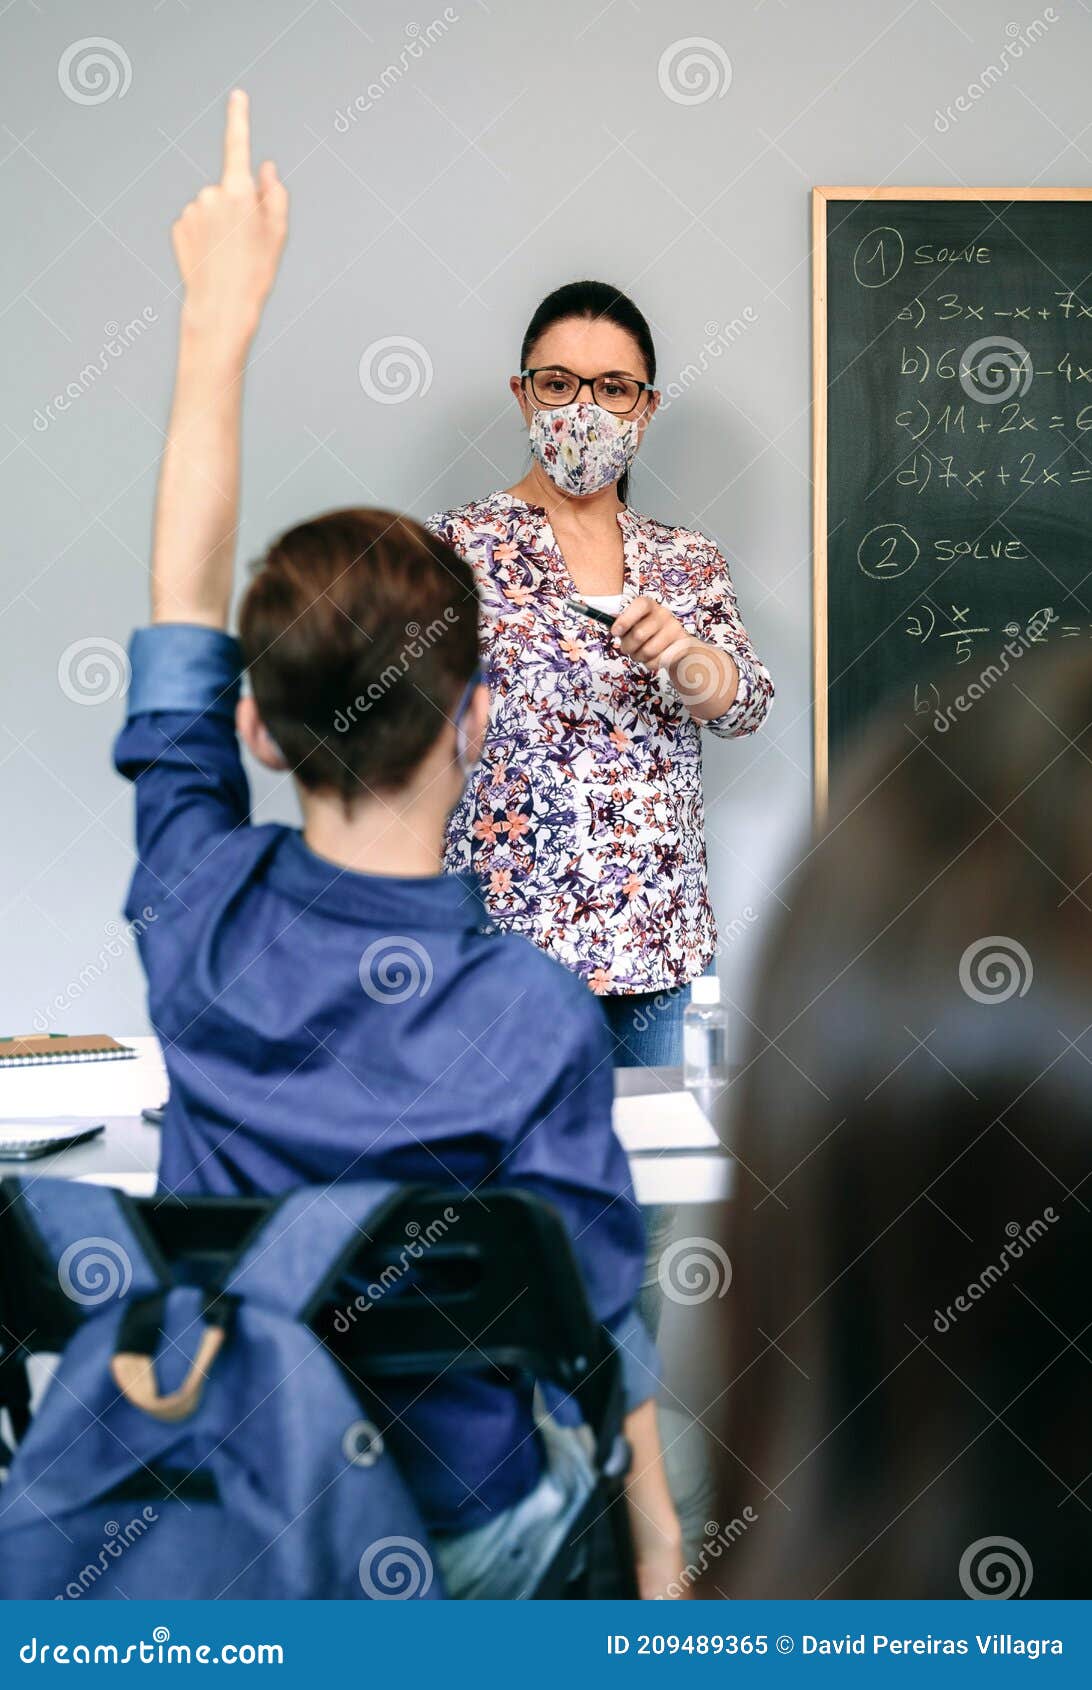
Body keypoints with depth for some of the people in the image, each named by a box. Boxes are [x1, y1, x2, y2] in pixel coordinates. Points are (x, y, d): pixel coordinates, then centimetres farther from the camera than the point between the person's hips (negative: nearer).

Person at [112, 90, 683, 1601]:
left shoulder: (195, 916, -19)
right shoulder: (534, 1019, -28)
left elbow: (180, 617, -7)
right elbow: (595, 1313, -16)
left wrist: (220, 312, 0)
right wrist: (660, 1535, 1)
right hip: (453, 1546, -3)